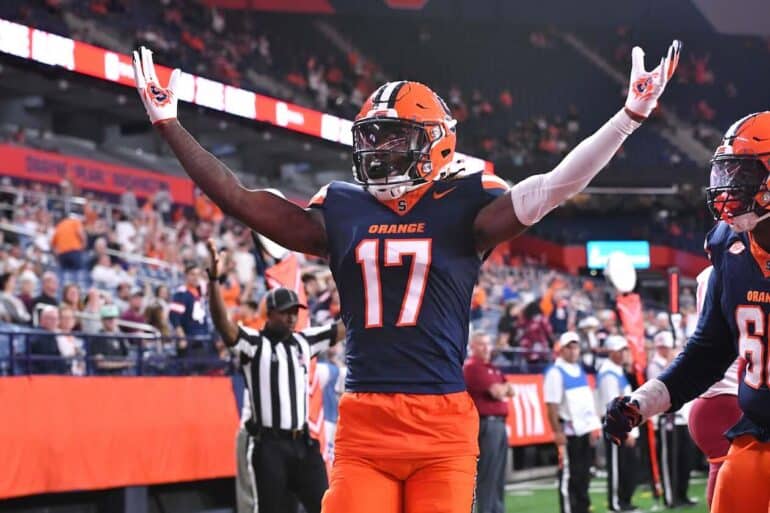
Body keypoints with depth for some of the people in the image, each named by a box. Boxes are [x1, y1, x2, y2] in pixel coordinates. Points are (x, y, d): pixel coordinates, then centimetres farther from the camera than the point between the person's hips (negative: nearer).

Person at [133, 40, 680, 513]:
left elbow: (554, 187, -6)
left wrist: (631, 115, -12)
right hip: (363, 423, 2)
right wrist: (169, 125, 11)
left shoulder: (462, 211, 3)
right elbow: (240, 199, 12)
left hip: (443, 425, -2)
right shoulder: (342, 212, 11)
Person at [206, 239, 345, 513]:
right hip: (270, 445, -5)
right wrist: (214, 279, -38)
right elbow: (223, 324, -23)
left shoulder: (304, 341, 11)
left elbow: (345, 328, 17)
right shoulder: (253, 343, -6)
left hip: (303, 442, 5)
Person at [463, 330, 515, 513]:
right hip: (486, 424, -10)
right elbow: (497, 392, -16)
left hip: (498, 423, 10)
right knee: (487, 476, -8)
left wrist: (502, 388, -4)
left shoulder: (492, 368, 21)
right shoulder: (473, 367, -9)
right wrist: (504, 387, 6)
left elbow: (510, 391, 17)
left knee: (498, 477, 13)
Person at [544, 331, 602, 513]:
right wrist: (558, 433, -19)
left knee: (584, 474, 11)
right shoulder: (555, 373, -10)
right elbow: (552, 406, -15)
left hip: (586, 431, 8)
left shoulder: (580, 370, 15)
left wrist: (594, 426, 14)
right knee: (569, 476, -3)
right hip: (569, 433, -8)